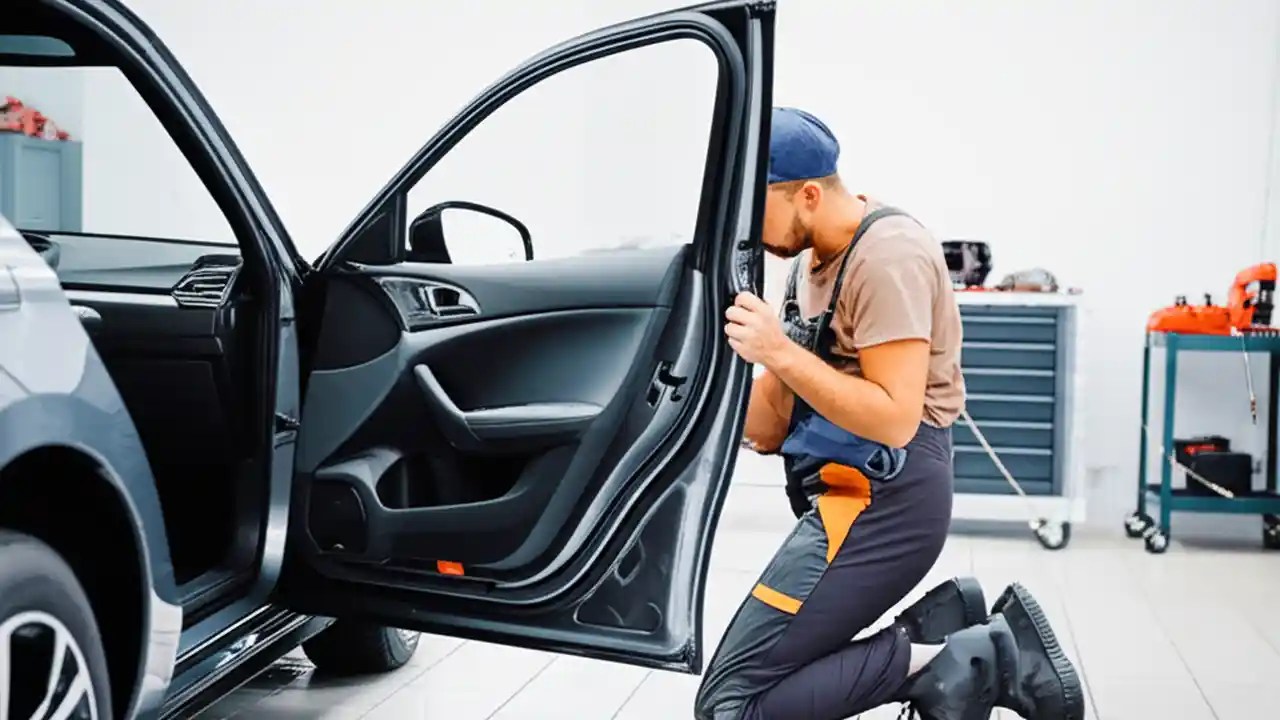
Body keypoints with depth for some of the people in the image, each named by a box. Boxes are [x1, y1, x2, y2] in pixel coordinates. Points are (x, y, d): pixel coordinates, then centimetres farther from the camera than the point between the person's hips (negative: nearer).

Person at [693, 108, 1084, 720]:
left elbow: (896, 420, -23)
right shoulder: (811, 259, 13)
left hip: (881, 501, -10)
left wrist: (780, 353, -24)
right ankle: (941, 630, 4)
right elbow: (769, 428, 14)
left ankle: (940, 663, -10)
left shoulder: (886, 255, -15)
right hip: (850, 492, 10)